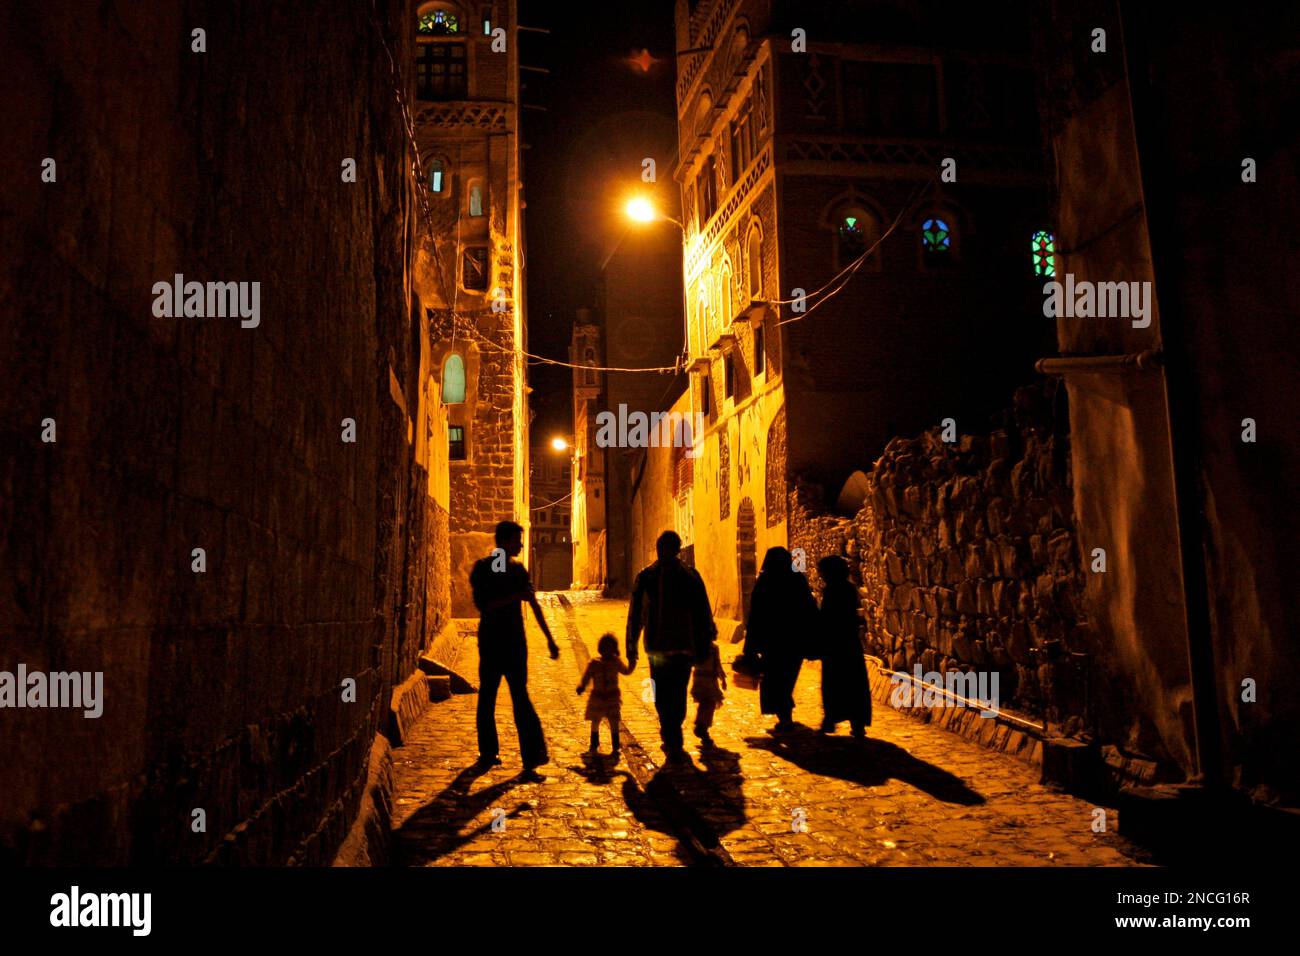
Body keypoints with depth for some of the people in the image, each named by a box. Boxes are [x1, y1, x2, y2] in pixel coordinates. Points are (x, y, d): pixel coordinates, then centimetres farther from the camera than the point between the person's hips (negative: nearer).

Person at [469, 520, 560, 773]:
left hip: (515, 640, 4)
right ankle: (488, 752, 15)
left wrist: (549, 639, 12)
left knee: (520, 695, -3)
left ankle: (533, 754, -3)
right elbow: (483, 605, -14)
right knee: (487, 695, 5)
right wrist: (515, 596, -20)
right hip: (491, 640, -4)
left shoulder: (518, 570, 11)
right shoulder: (482, 568, -4)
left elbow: (534, 605, 13)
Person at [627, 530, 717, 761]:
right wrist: (704, 646, 7)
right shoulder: (691, 576, -3)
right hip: (684, 647, 0)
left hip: (657, 647, 0)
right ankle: (672, 741, 15)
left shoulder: (645, 577, -2)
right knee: (678, 695, 12)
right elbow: (703, 614, -1)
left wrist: (631, 648, 5)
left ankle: (672, 742, 9)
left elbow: (635, 616, -1)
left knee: (663, 697, 12)